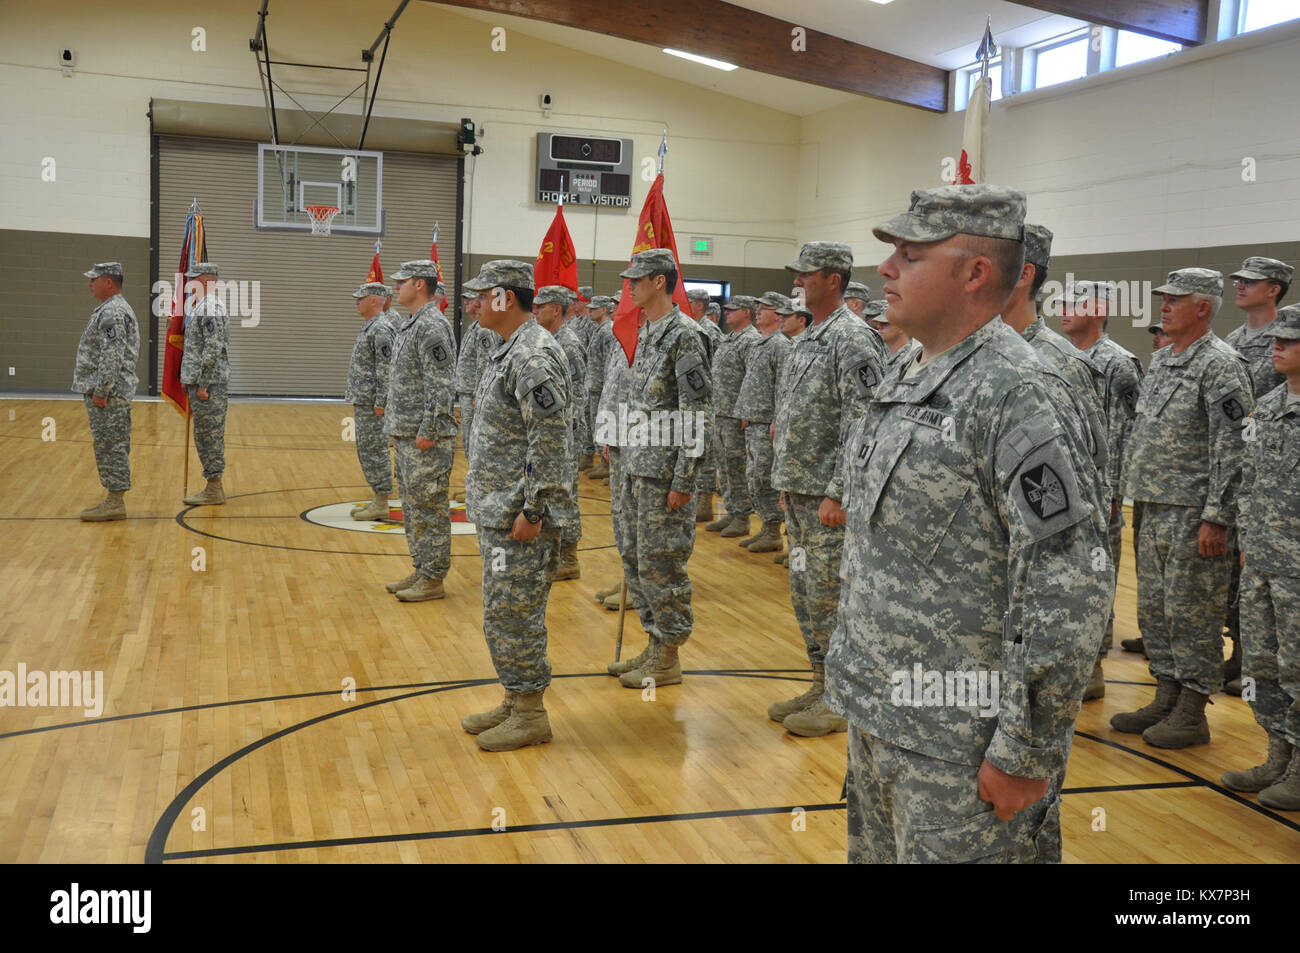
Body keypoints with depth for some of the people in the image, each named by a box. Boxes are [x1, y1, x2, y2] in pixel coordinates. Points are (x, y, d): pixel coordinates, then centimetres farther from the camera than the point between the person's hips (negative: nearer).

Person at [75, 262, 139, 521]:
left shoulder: (113, 312, -15)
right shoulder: (110, 310, 19)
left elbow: (113, 357, -23)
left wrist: (100, 391, -22)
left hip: (108, 393, -11)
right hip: (107, 391, 11)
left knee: (111, 447, -7)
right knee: (111, 447, 12)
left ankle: (115, 503, -3)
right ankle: (114, 501, 17)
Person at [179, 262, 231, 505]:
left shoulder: (211, 307, -15)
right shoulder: (204, 306, 19)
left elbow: (213, 349, -22)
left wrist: (203, 385, -22)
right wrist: (193, 384, 22)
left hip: (209, 384, -10)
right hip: (201, 382, 10)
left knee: (209, 435, -6)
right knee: (206, 436, 13)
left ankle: (214, 492, -1)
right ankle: (213, 487, 19)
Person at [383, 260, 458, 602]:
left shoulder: (433, 326, -16)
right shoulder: (409, 325, 16)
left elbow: (441, 385, -21)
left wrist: (428, 432, -22)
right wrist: (397, 427, 19)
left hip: (425, 439, -10)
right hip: (406, 436, 10)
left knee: (429, 508, -3)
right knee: (412, 506, 16)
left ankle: (433, 579, 4)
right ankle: (421, 570, 25)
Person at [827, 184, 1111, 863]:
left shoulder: (1015, 393, -20)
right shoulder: (901, 380, 9)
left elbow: (1069, 592, -23)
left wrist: (1026, 756, -20)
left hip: (960, 749, -8)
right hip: (875, 718, 9)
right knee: (875, 854, 21)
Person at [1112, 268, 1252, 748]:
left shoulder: (1221, 365, -12)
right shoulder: (1160, 360, 15)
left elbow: (1232, 448, -17)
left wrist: (1216, 518, -21)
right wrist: (1139, 498, 18)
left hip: (1194, 514, -9)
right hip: (1155, 510, 9)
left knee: (1192, 614, -2)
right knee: (1153, 609, 14)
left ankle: (1192, 713, 8)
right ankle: (1166, 699, 25)